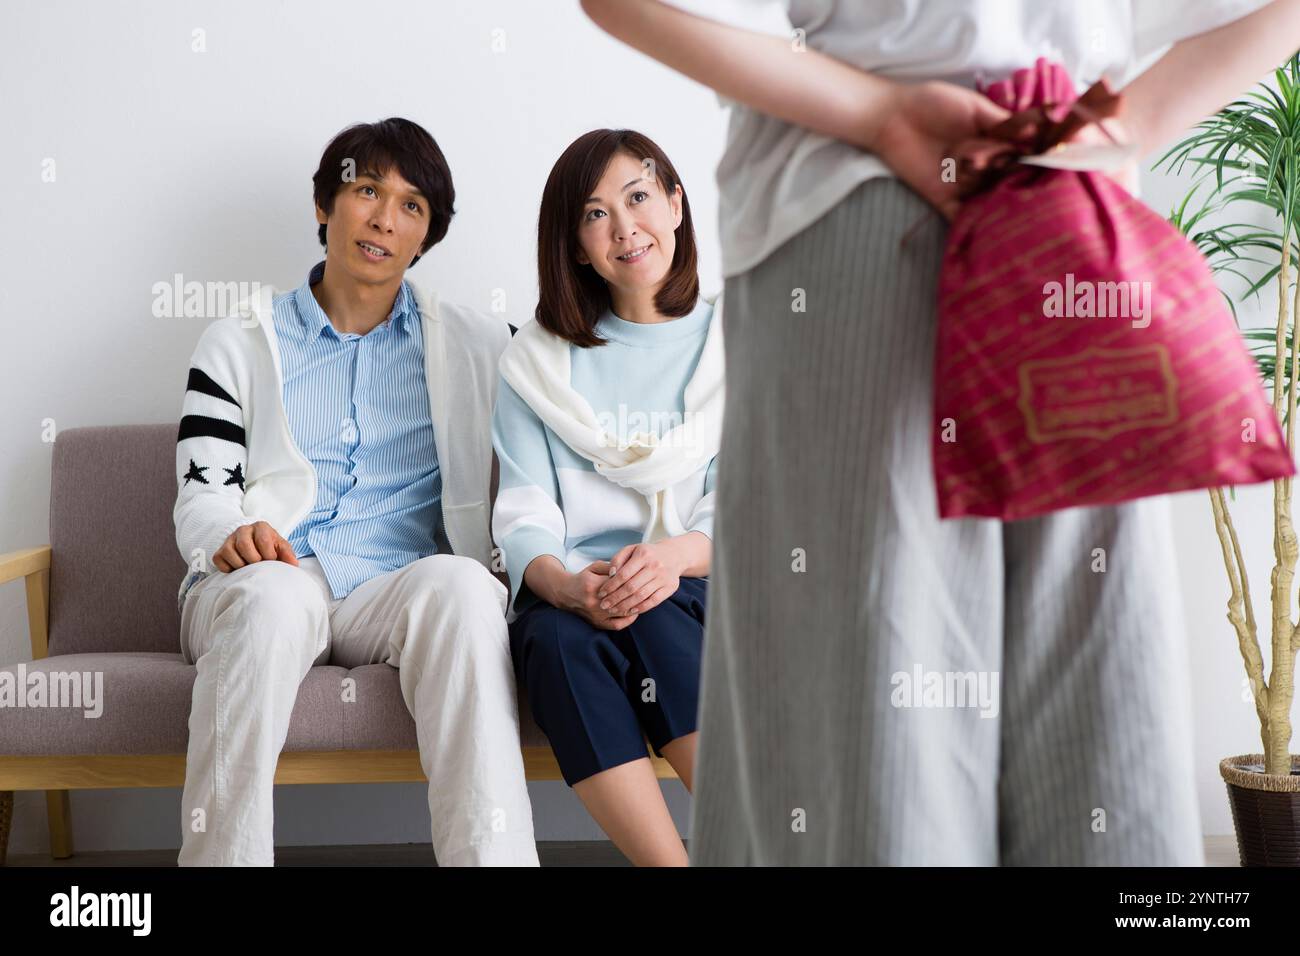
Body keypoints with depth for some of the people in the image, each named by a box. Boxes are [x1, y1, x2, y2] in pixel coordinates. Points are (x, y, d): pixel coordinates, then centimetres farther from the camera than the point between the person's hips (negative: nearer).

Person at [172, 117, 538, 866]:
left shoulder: (478, 346, 20)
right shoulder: (240, 343, 17)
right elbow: (199, 501, 7)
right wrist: (234, 535, -18)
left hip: (399, 598, 1)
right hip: (261, 584, 0)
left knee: (461, 585, -35)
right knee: (275, 593, -37)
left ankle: (492, 853, -41)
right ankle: (220, 856, -35)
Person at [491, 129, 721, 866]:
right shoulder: (541, 358, 16)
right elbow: (525, 517, 4)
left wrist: (678, 555, -22)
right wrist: (567, 585, -20)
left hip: (701, 589, -1)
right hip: (572, 591, 1)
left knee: (653, 620, -35)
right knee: (559, 637, -33)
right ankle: (672, 858, -37)